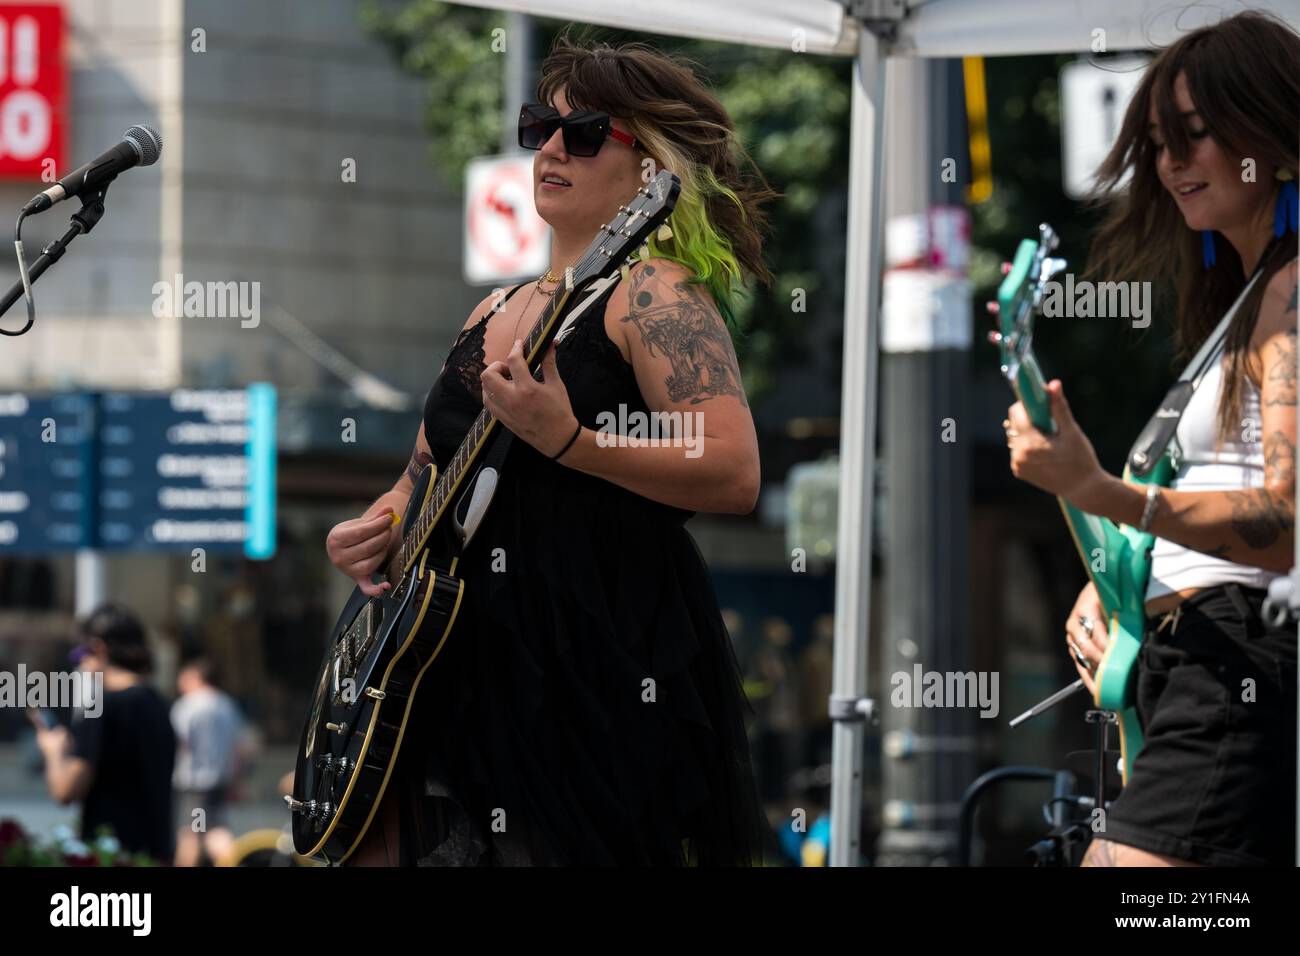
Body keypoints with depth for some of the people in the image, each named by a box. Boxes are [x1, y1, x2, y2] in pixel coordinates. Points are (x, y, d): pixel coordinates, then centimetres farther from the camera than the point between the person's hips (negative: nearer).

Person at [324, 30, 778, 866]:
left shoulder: (653, 295, -7)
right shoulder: (493, 316, 18)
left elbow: (734, 475, -20)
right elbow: (428, 474, 29)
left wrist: (566, 442, -28)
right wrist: (373, 530, 8)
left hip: (599, 664, -8)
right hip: (457, 663, 8)